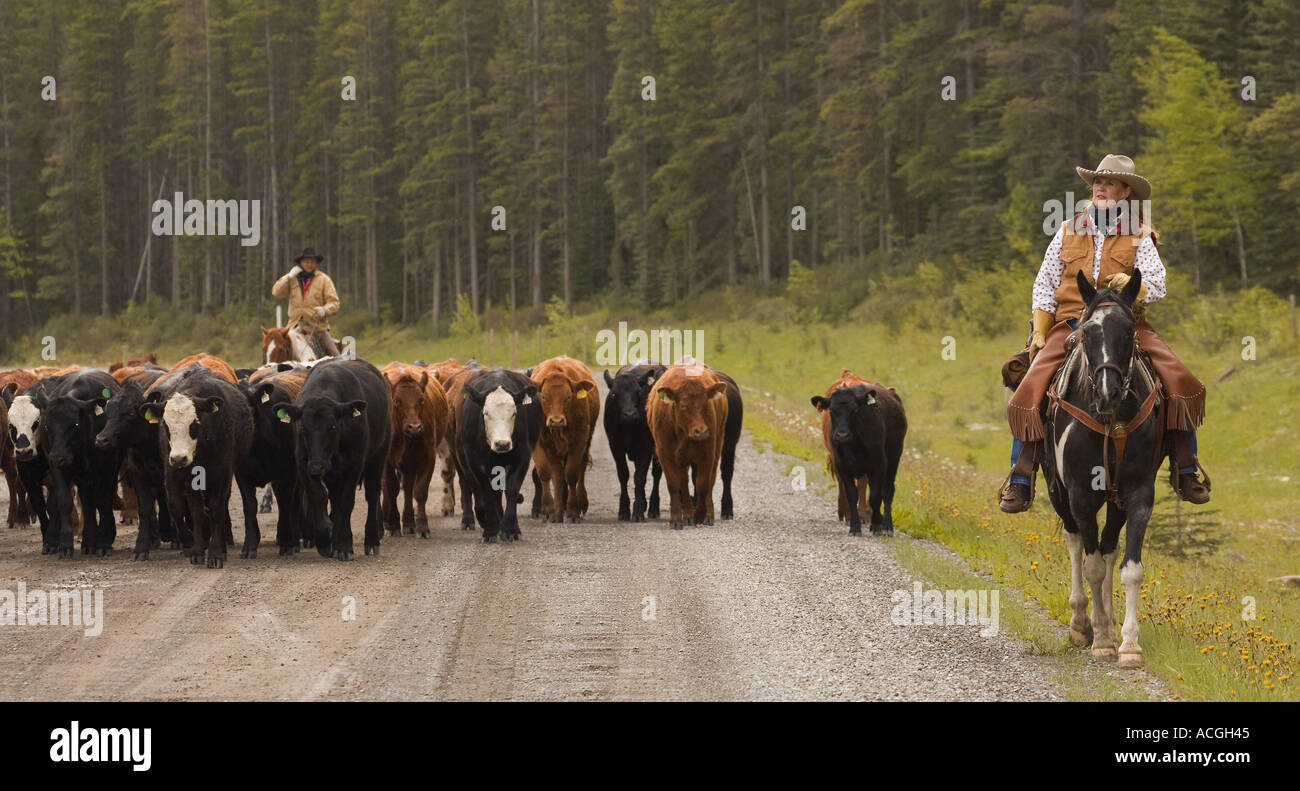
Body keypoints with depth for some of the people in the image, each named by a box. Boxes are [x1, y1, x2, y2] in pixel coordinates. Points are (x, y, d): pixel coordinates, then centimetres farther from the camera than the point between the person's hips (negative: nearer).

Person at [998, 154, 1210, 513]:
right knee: (1029, 392, -21)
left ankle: (1187, 473, -6)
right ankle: (1020, 482, -13)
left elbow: (1157, 285, -3)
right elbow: (1045, 286, 13)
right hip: (1070, 325, 1)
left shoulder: (1138, 237, 7)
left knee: (1181, 383, -19)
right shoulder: (1068, 231, 11)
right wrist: (1039, 333, 4)